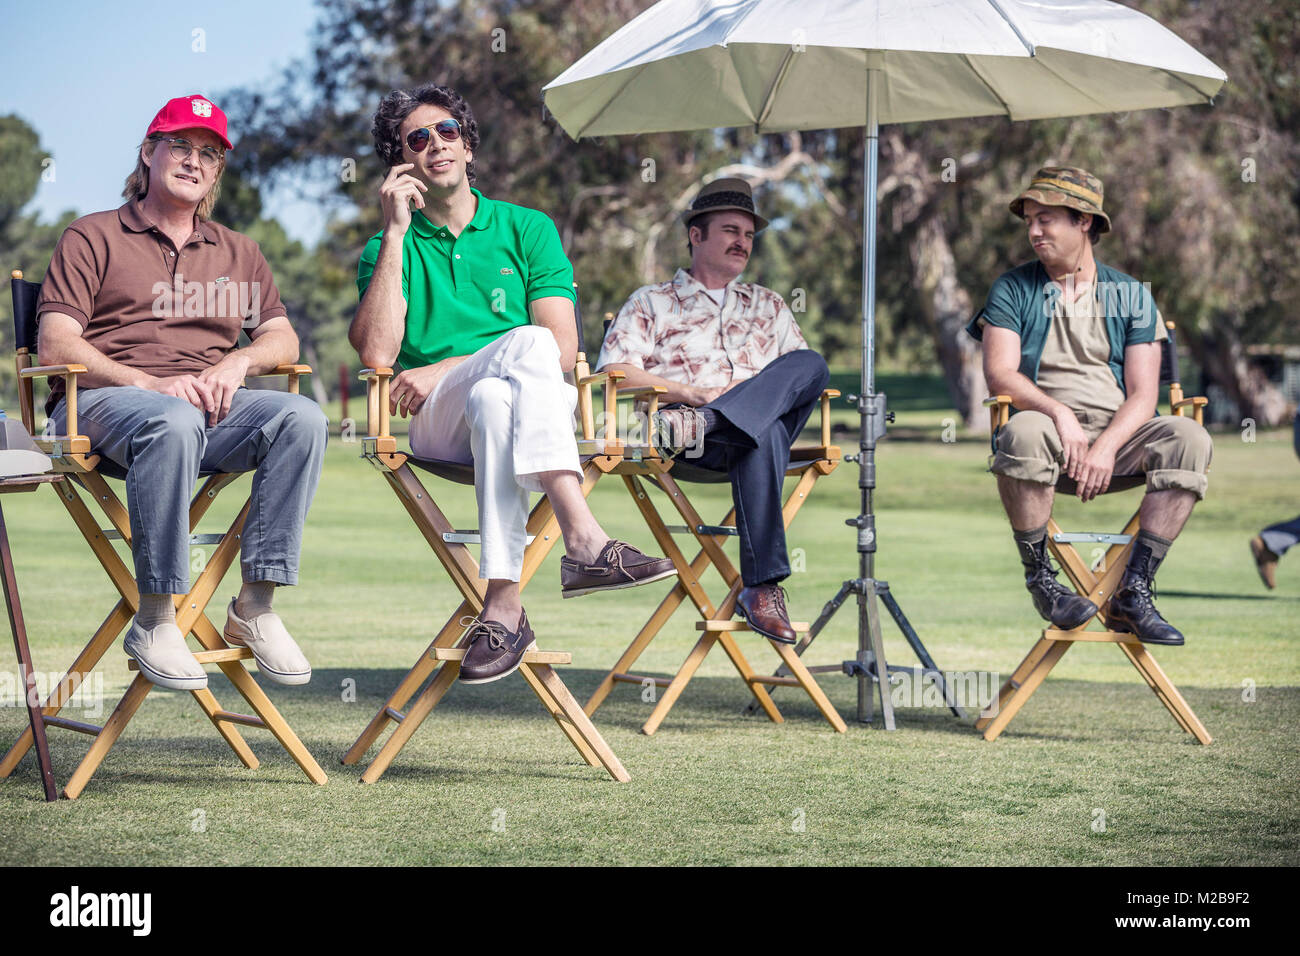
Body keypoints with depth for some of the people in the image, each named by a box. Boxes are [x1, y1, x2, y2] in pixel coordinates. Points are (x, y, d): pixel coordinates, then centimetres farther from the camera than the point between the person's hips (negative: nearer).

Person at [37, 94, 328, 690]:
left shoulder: (237, 252, 27)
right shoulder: (93, 237, 11)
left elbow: (283, 338, 21)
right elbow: (55, 345, -1)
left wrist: (239, 361, -5)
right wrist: (152, 383, -16)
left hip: (210, 403, 4)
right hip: (103, 400, -4)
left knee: (302, 417, -27)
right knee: (175, 423, -41)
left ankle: (256, 606, -27)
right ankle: (155, 620, -35)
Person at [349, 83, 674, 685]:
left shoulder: (527, 229, 17)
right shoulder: (388, 250, 17)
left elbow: (564, 349, 2)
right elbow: (376, 353, -4)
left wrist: (446, 370, -8)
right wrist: (395, 233, -1)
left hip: (539, 409, 1)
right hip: (438, 427, -1)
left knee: (492, 398, -38)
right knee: (525, 344, -34)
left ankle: (502, 606, -47)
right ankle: (584, 541, -49)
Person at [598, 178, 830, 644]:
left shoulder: (769, 305, 34)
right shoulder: (651, 302, 21)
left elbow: (803, 374, 24)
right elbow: (615, 372, 4)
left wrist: (768, 390, -1)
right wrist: (695, 392, -10)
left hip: (770, 413, 4)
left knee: (812, 362, -29)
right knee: (763, 435, -40)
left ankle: (697, 426, -46)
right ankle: (762, 586, -49)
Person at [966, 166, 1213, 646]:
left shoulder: (1130, 295, 11)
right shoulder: (1012, 290, 9)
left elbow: (1142, 394, 2)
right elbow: (1000, 374, -5)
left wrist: (1106, 447, -18)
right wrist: (1059, 414, -23)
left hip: (1117, 433, 2)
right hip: (1048, 424, -2)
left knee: (1188, 438, -26)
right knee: (1023, 434, -38)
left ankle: (1132, 592, -25)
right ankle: (1039, 578, -19)